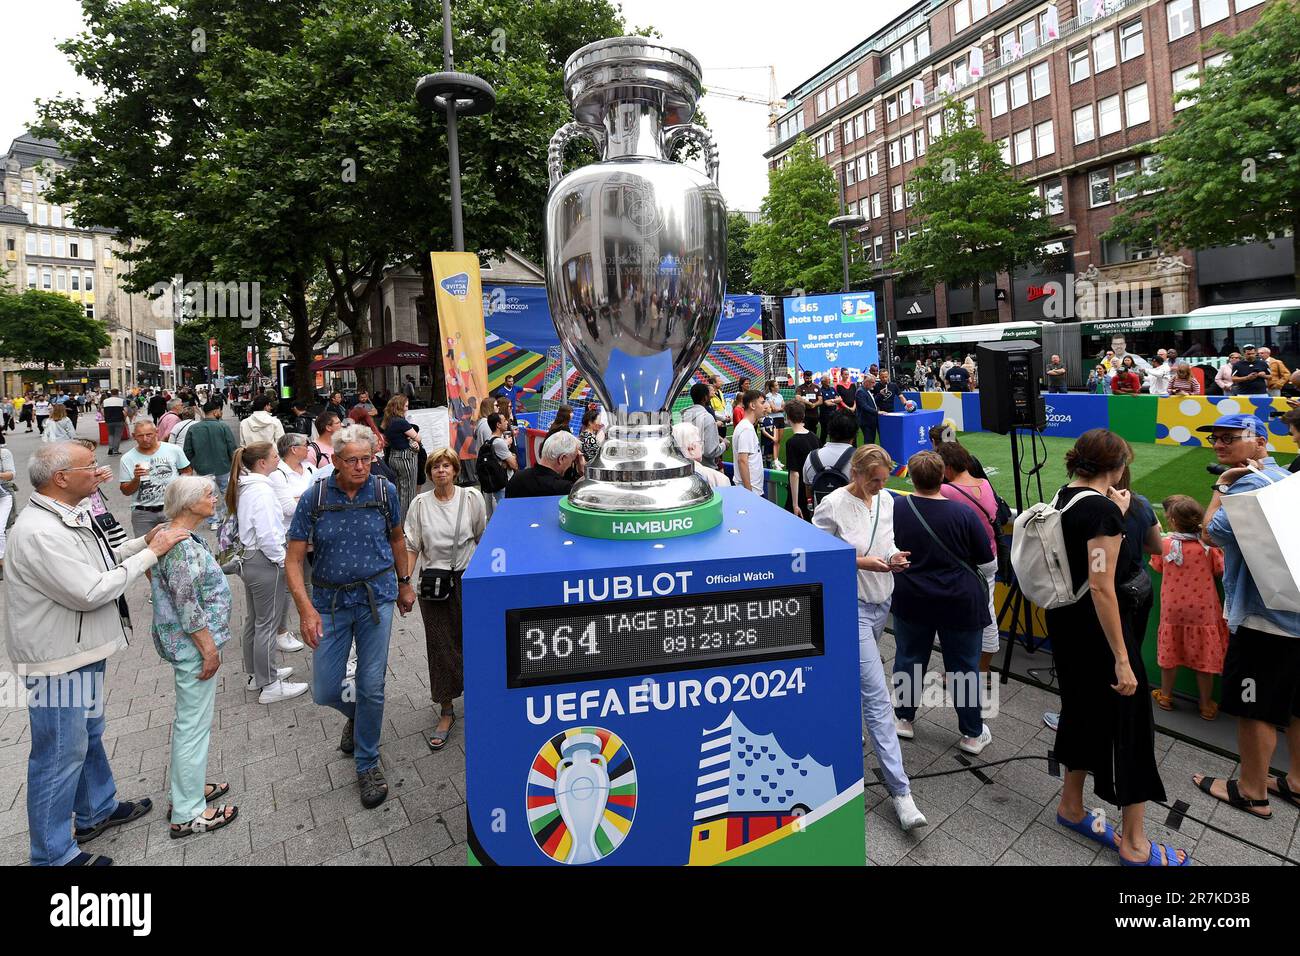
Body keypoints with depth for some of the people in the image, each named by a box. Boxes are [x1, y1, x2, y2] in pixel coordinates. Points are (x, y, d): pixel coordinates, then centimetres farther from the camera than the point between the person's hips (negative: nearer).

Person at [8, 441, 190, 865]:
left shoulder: (69, 516, 4)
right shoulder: (40, 532, -27)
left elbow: (96, 563, 15)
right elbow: (91, 592, -28)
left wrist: (143, 542, 3)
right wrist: (151, 553, -22)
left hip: (83, 649, 10)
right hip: (58, 659, -10)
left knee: (89, 735, 25)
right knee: (60, 755, 5)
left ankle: (98, 810, 44)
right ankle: (53, 854, 21)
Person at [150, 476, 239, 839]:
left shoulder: (177, 537, 8)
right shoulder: (183, 547, -24)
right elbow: (188, 608, -24)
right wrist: (209, 649, -18)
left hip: (183, 644, 11)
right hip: (193, 645, -10)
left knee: (188, 720, 22)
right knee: (194, 725, 0)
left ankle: (186, 788, 38)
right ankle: (187, 814, 12)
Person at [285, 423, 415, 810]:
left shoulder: (385, 491, -6)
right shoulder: (315, 497, -10)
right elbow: (294, 559, -8)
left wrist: (404, 584, 16)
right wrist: (306, 608, -19)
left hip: (377, 597, 0)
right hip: (330, 600, 1)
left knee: (371, 687, 3)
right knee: (325, 691, 5)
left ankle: (368, 763, 23)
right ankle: (356, 714, 41)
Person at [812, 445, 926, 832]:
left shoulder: (885, 500, 4)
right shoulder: (833, 505, -16)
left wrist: (894, 556, -7)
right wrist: (860, 562, -22)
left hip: (882, 601, 7)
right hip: (852, 605, -7)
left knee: (854, 678, 21)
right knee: (877, 695, -9)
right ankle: (900, 790, -5)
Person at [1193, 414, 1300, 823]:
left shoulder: (1250, 482, -18)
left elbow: (1213, 533, -16)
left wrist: (1221, 487, -9)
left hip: (1262, 616, -10)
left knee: (1255, 708, 2)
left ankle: (1251, 792, 14)